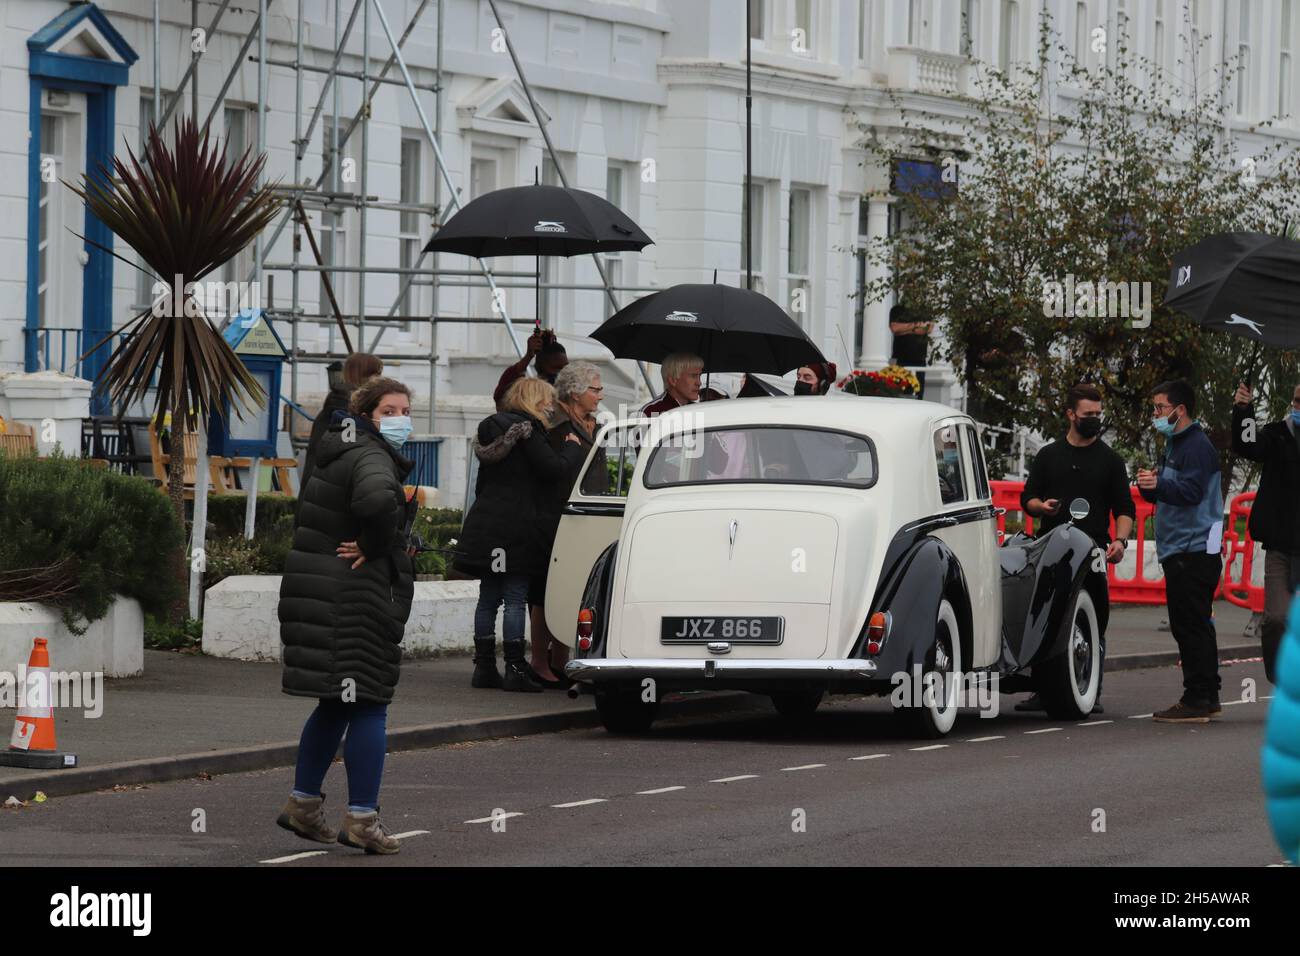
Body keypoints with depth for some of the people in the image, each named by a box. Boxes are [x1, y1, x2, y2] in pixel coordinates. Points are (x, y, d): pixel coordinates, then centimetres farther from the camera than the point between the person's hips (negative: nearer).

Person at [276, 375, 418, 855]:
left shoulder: (346, 452, 17)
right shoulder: (370, 458, -16)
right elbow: (377, 499, -40)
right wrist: (375, 547, -21)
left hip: (321, 592, 10)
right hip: (354, 595, -10)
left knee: (336, 703, 20)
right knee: (368, 705, -4)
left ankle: (303, 802, 25)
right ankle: (361, 819, -4)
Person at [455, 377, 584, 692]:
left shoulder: (492, 428, 16)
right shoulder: (527, 432, -9)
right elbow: (554, 469, -17)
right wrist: (573, 447, 0)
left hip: (484, 524, 8)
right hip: (515, 527, -8)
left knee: (488, 598, 10)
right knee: (515, 598, -6)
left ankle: (484, 666, 11)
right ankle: (514, 669, -7)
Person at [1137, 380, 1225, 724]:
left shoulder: (1197, 445, -11)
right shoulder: (1174, 444, 22)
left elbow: (1191, 491, -21)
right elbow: (1168, 492, 25)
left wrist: (1159, 484, -34)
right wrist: (1150, 483, 4)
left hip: (1195, 550, -11)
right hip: (1179, 551, 11)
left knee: (1191, 626, -12)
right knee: (1190, 626, 13)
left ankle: (1197, 701, -12)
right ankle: (1208, 698, 18)